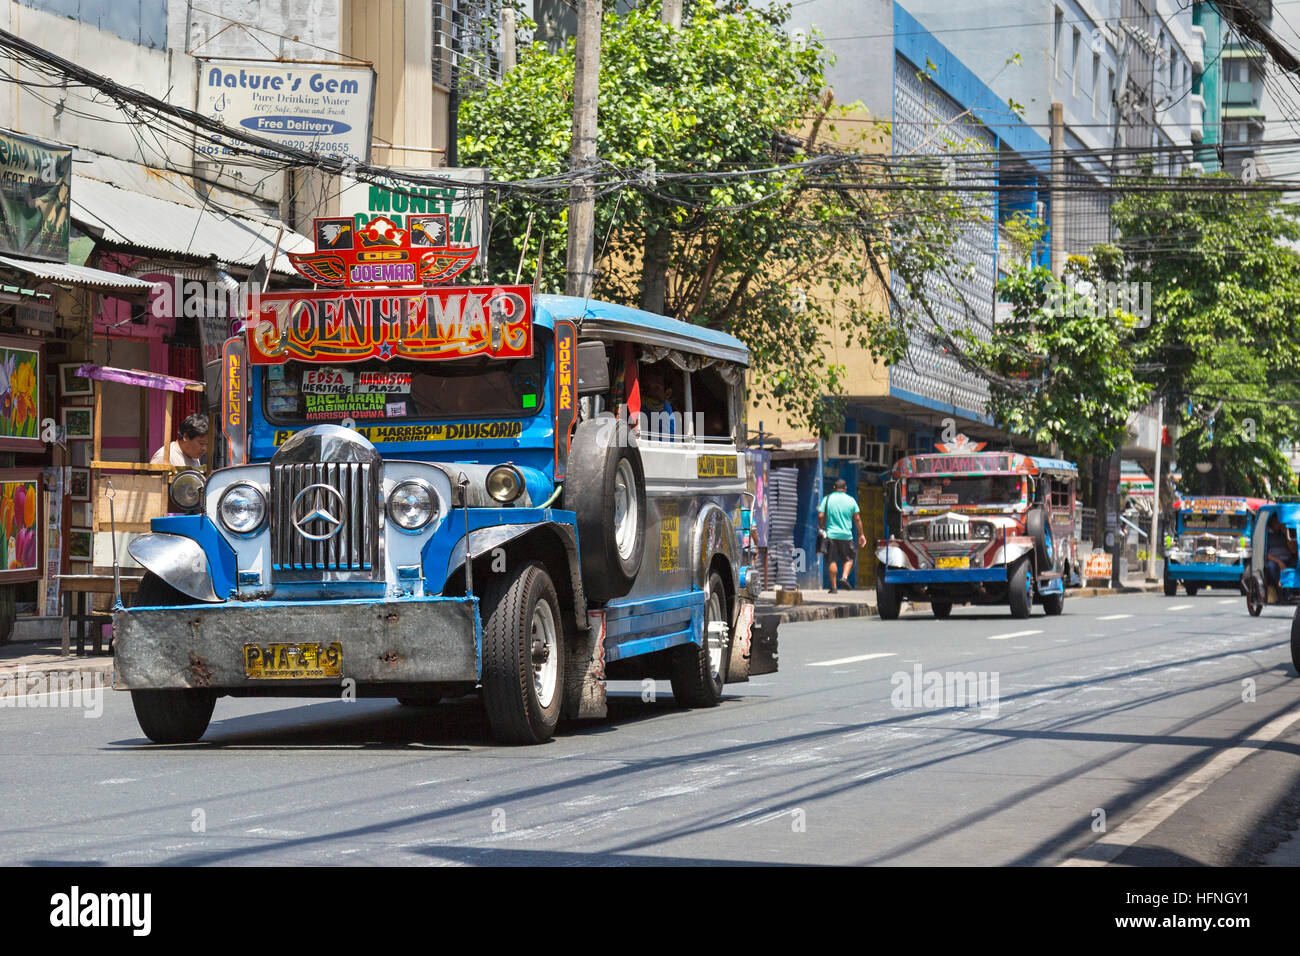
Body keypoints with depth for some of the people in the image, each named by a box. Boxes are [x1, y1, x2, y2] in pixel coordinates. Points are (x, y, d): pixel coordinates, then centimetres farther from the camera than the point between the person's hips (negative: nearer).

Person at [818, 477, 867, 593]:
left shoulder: (827, 499, 2)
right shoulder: (851, 500, 2)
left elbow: (820, 516, -3)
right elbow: (857, 519, 3)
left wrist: (821, 529, 12)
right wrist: (861, 535, 10)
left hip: (831, 534, 0)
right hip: (846, 535, 0)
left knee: (833, 561, 4)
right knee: (849, 559, 14)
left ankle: (834, 587, 2)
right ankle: (844, 577, -10)